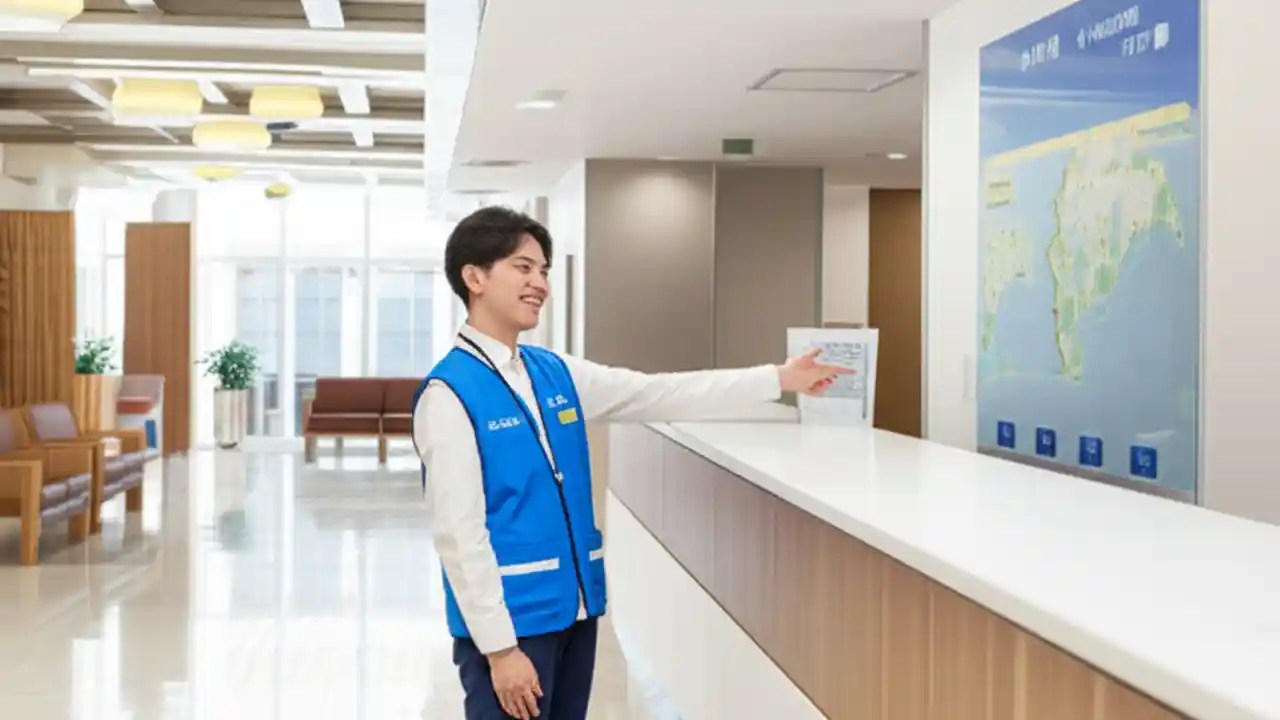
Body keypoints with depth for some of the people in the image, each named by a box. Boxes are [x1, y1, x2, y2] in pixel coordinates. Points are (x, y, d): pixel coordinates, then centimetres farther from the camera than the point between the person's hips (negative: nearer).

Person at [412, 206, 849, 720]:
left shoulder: (556, 374, 8)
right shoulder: (449, 394, -13)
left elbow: (661, 395, 10)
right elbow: (459, 533, -15)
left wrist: (778, 379, 9)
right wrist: (499, 646, -15)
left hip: (574, 607, 7)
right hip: (508, 618, -7)